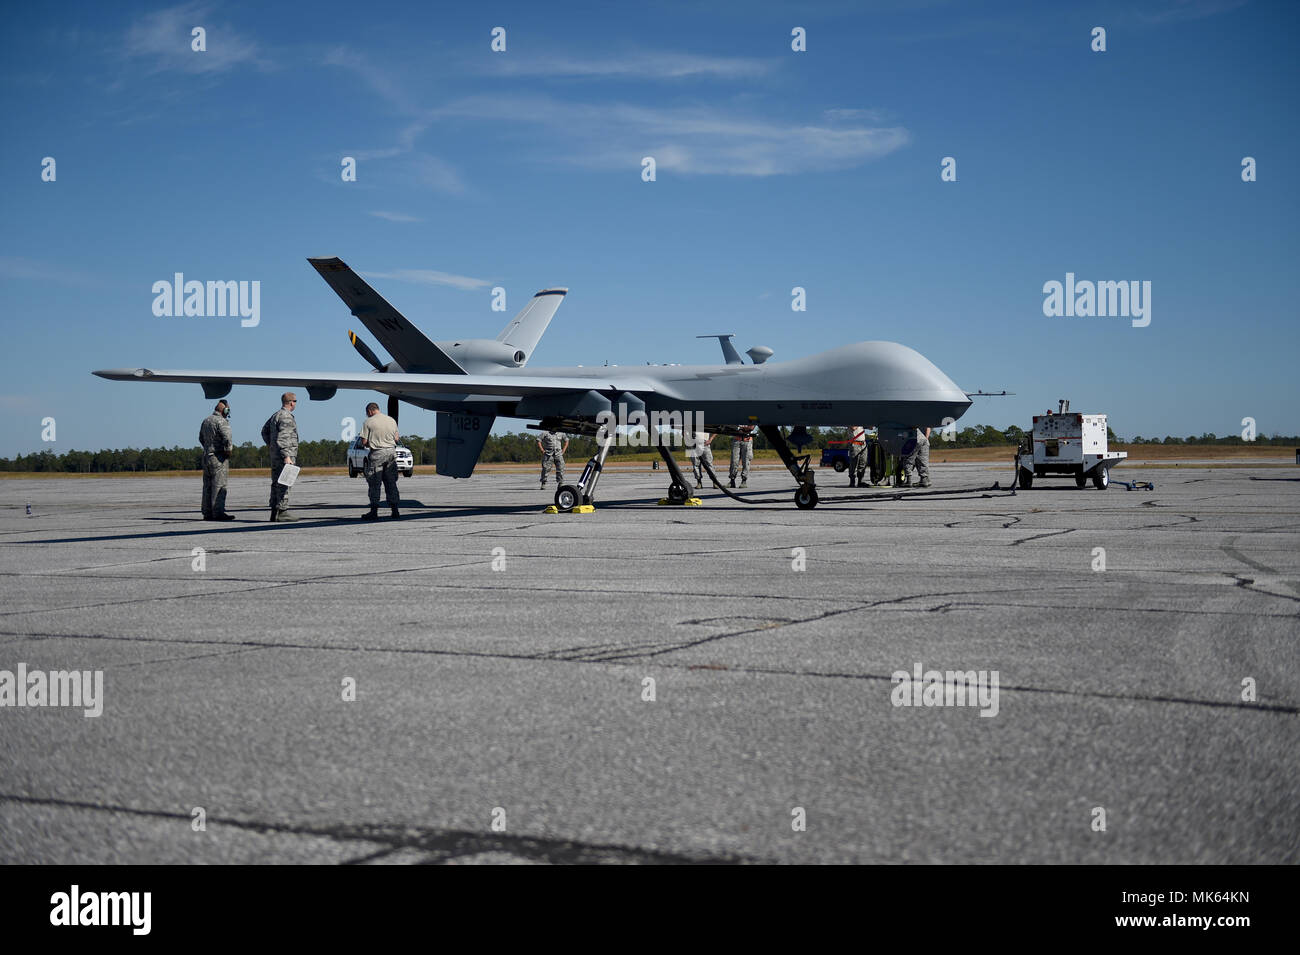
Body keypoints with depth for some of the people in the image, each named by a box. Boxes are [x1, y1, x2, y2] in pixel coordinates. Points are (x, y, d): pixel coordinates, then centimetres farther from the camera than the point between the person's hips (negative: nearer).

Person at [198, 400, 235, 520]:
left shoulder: (206, 421, 14)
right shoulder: (222, 422, -13)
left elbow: (201, 439, 23)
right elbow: (227, 438, -23)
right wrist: (228, 450, -8)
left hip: (206, 456, 8)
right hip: (219, 456, -8)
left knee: (208, 486, 10)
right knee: (219, 485, -8)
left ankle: (207, 513, 12)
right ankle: (218, 513, -11)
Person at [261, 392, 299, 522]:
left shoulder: (275, 416, 17)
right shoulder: (286, 417, -14)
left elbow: (265, 431, 28)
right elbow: (282, 438, -22)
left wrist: (271, 446, 28)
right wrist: (286, 456, -24)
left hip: (275, 455, 10)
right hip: (284, 454, -10)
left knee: (276, 483, 11)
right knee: (284, 484, -10)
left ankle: (274, 512, 13)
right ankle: (282, 512, -13)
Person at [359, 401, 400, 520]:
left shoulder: (368, 422, -5)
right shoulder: (392, 421, 10)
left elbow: (364, 442, -7)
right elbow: (396, 439, 13)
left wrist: (368, 444, 13)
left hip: (377, 454, -4)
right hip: (391, 452, 4)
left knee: (374, 484, 1)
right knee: (391, 483, 10)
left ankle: (374, 511, 1)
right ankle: (395, 511, 8)